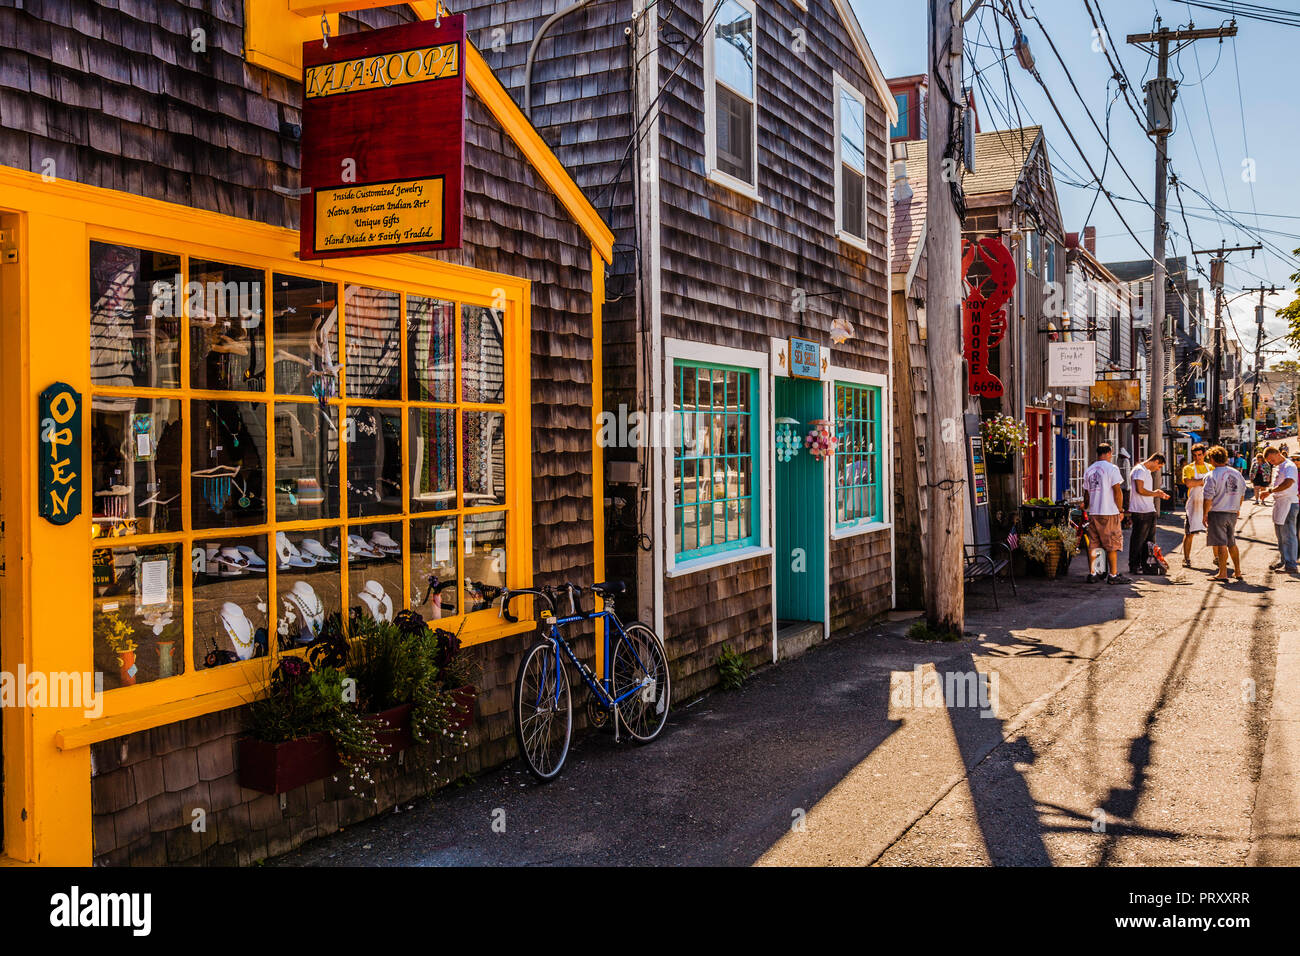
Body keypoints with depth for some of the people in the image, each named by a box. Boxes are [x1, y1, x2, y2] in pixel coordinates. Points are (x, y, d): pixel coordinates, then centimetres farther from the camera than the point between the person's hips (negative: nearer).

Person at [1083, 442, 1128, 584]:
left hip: (1093, 513, 6)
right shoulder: (1111, 468, -7)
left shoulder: (1089, 470, 11)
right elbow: (1117, 492, -11)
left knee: (1093, 544, 9)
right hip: (1109, 513, -6)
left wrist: (1086, 507, 32)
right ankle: (1113, 575, 2)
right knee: (1112, 545, 1)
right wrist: (1120, 510, -3)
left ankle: (1091, 574, 10)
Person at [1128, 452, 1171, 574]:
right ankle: (1133, 566, 1)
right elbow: (1140, 490, -21)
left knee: (1149, 540, 12)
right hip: (1140, 512, -10)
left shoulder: (1148, 472, 21)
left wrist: (1159, 494, 13)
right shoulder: (1139, 470, -12)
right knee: (1138, 540, -4)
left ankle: (1145, 565, 19)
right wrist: (1154, 493, -9)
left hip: (1150, 511, 10)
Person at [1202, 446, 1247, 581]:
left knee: (1221, 544, -4)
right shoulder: (1237, 473, 6)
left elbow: (1208, 498, -15)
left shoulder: (1212, 476, -14)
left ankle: (1223, 574, -3)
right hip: (1233, 514, 6)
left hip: (1217, 513, -6)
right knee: (1232, 543, 17)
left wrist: (1205, 514, -7)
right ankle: (1237, 571, 21)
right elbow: (1242, 493, 14)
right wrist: (1237, 509, 26)